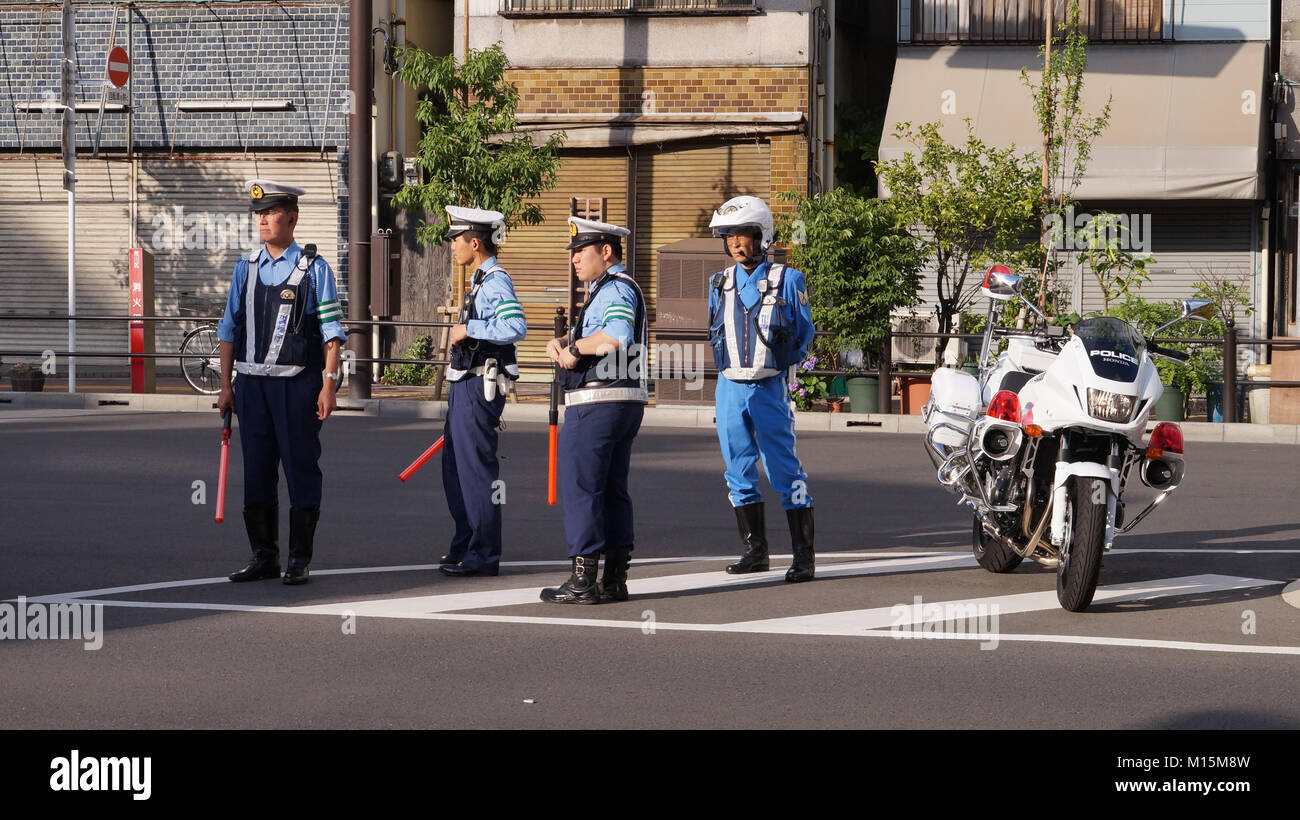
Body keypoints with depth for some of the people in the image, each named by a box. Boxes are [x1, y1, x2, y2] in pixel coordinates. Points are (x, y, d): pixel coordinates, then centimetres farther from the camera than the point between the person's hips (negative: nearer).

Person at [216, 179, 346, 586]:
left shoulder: (314, 269, -1)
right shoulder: (245, 268, 11)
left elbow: (331, 333, -3)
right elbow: (229, 328, 14)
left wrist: (328, 385, -10)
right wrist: (226, 386, 10)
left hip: (297, 384, -4)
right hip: (251, 384, 4)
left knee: (301, 471, -1)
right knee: (256, 472, 8)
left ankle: (299, 560, 6)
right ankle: (263, 556, 17)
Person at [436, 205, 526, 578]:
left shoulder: (496, 281, -15)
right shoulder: (482, 281, 16)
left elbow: (515, 327, -28)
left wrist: (469, 329, -22)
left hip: (479, 387, -11)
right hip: (465, 384, 11)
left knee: (477, 470, -7)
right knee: (455, 467, 15)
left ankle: (483, 555, -3)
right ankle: (465, 546, 23)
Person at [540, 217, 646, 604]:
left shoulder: (615, 289, -13)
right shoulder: (610, 289, 21)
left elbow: (617, 337, -31)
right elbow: (586, 336, 22)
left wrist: (574, 347, -18)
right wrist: (561, 342, 1)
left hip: (596, 404, -11)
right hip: (626, 402, 11)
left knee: (579, 489, -6)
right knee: (613, 491, 12)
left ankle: (583, 580, -6)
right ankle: (615, 579, 14)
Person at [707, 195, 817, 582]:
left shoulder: (786, 280, -2)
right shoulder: (720, 283, 10)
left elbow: (804, 332, 5)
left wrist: (786, 354, -7)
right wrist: (726, 361, 10)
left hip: (769, 388, -5)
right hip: (730, 388, 5)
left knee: (785, 471, -7)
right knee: (739, 473, 7)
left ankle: (803, 554, -5)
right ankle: (755, 550, 16)